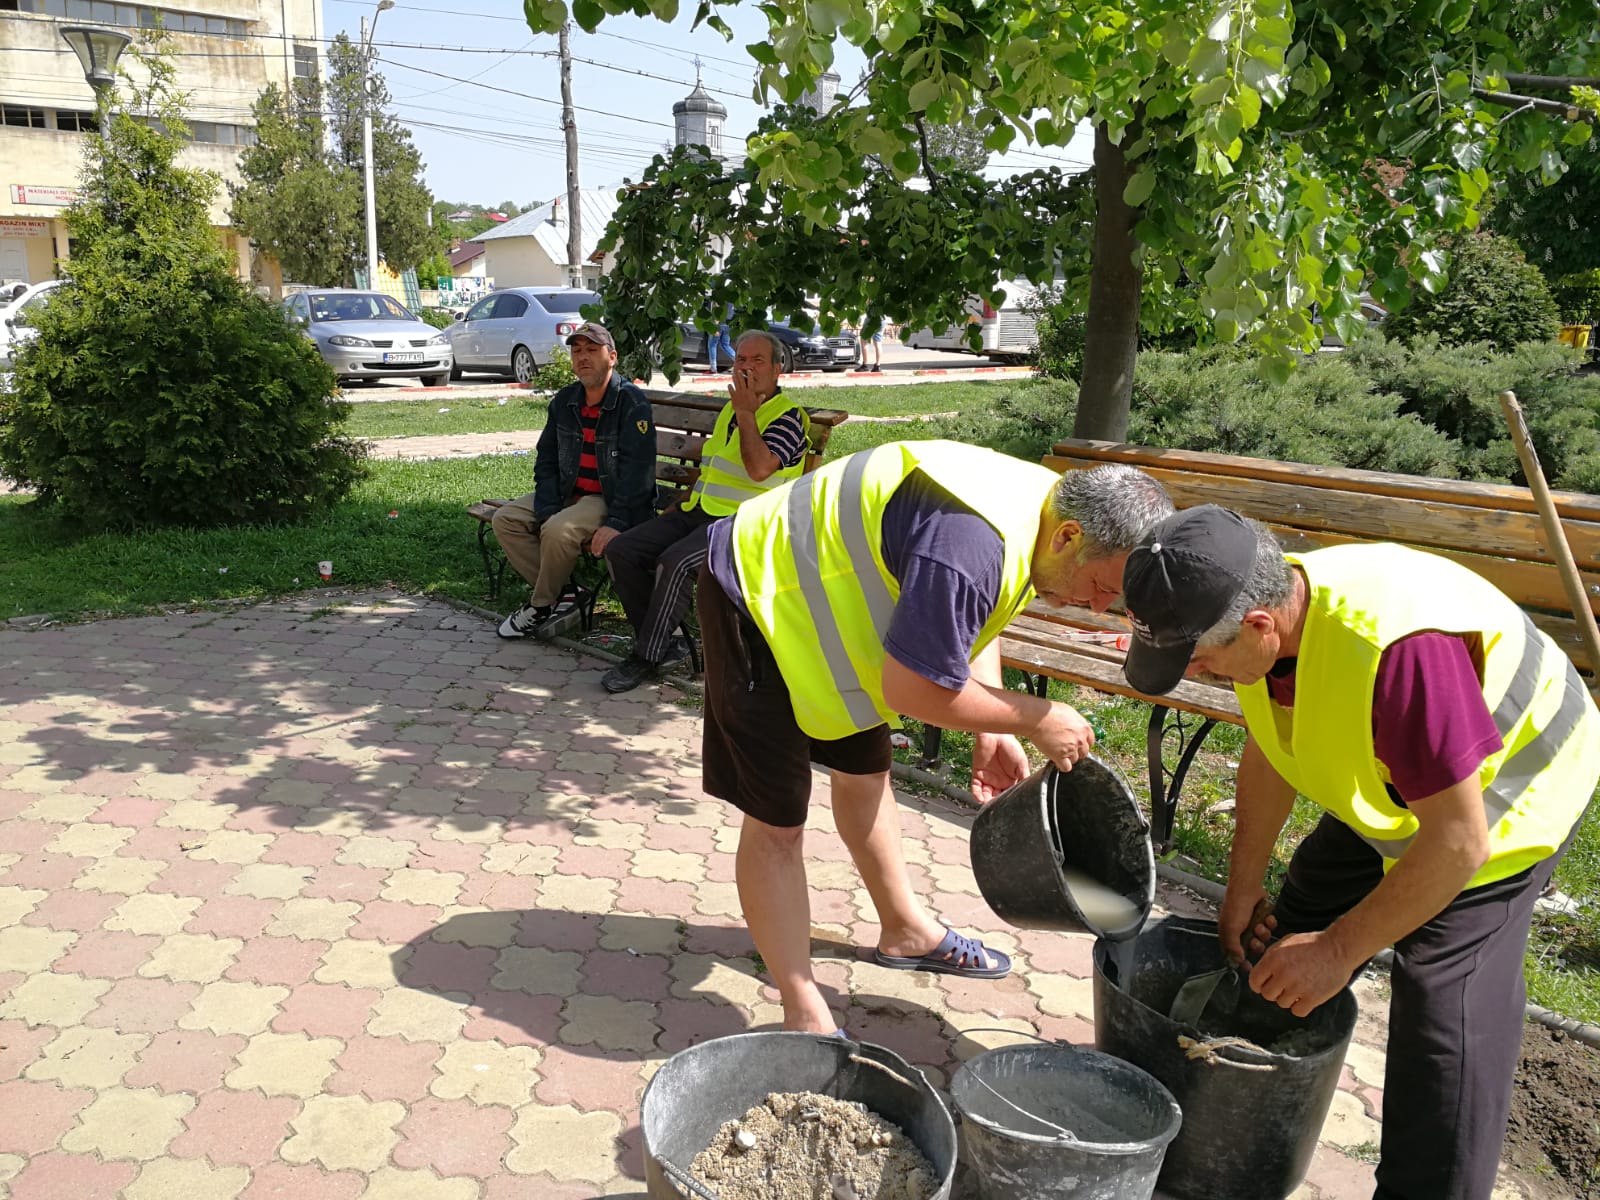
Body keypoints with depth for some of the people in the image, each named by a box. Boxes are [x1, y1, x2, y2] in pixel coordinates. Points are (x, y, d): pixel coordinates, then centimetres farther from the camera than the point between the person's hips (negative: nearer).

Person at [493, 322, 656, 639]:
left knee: (559, 530, -32)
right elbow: (546, 462, 10)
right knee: (505, 519, -6)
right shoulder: (564, 402, 9)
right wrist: (546, 513, -5)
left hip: (613, 498, -8)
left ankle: (541, 608, -8)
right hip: (570, 493, 8)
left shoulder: (632, 403, -13)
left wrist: (616, 523, -28)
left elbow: (636, 470, -20)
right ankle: (560, 596, -10)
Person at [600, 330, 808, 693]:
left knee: (674, 562, -33)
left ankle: (647, 657, -18)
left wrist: (745, 412, -15)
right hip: (697, 512, 9)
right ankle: (663, 642, -4)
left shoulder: (788, 416, -5)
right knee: (620, 551, -7)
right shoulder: (731, 408, 21)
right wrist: (679, 505, 18)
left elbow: (760, 468, -23)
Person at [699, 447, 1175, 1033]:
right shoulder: (970, 544, -38)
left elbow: (972, 622, 10)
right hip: (758, 595, -10)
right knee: (777, 822, -6)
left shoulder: (1041, 507, -5)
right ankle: (805, 1018, 5)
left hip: (818, 597, 10)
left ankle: (906, 932, 41)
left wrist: (992, 733, 1)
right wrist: (1034, 719, -19)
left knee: (864, 774, 22)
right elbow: (914, 687, -32)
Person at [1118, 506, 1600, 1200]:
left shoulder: (1399, 644, -44)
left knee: (1446, 1021, -14)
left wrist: (1340, 950, -27)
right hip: (1392, 786, 8)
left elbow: (1458, 842, -36)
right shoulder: (1266, 607, -19)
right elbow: (1269, 754, -1)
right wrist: (1242, 893, 5)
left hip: (1499, 798, -8)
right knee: (1297, 931, 16)